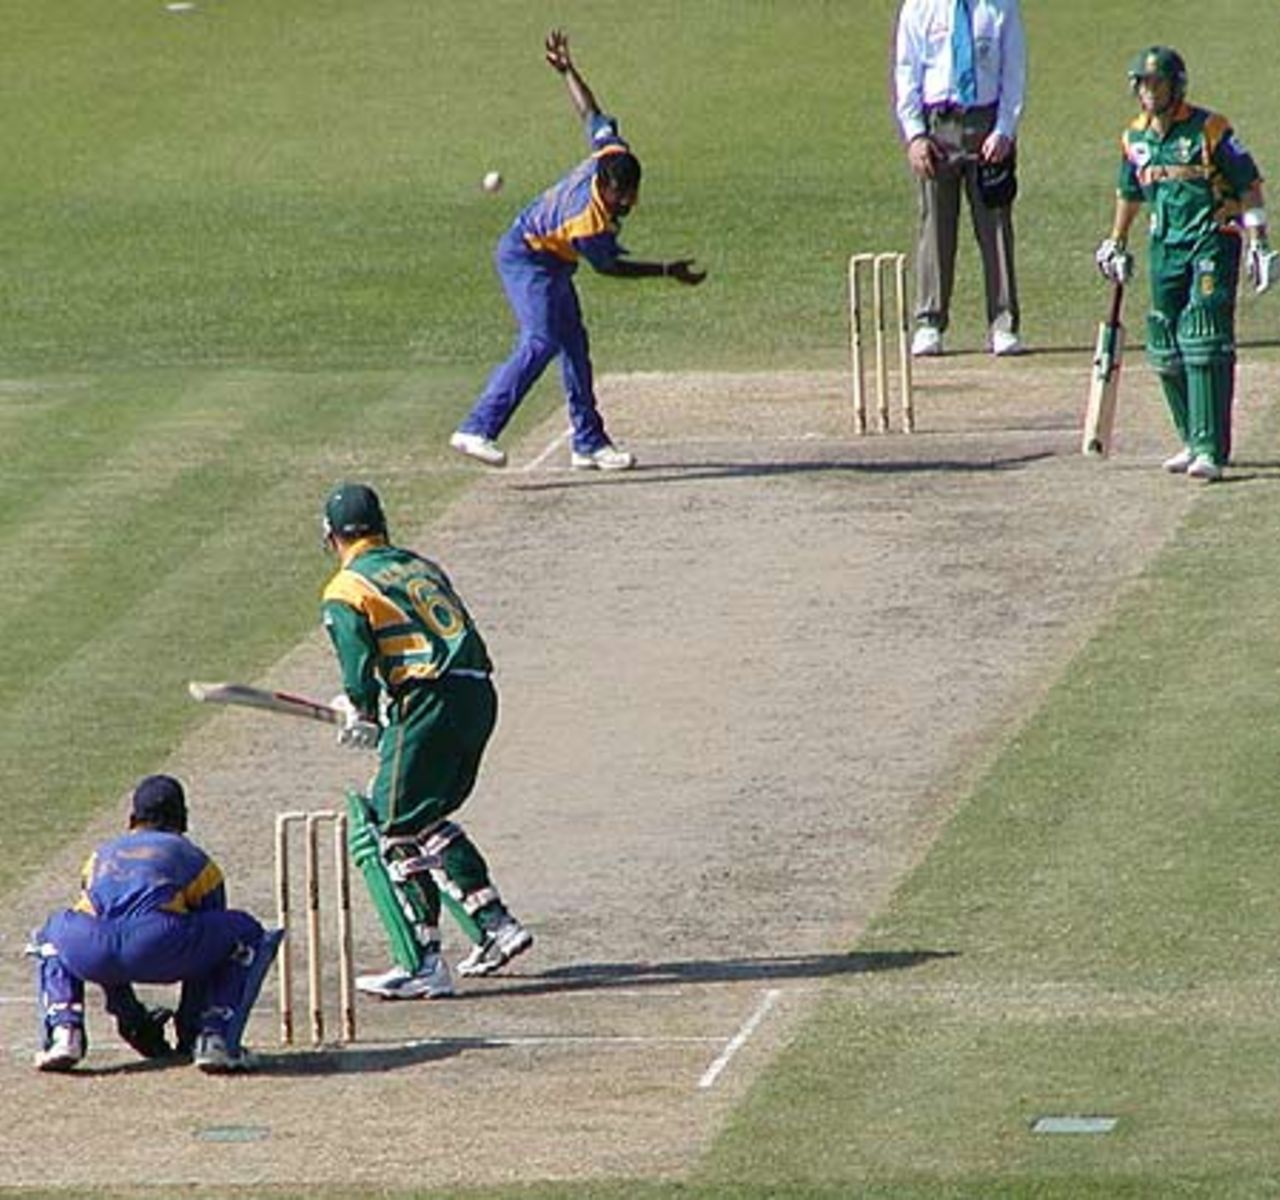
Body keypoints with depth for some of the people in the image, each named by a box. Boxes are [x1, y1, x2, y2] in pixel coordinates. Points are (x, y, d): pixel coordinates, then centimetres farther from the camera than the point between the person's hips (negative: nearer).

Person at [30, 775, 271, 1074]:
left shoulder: (102, 855, 41)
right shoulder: (194, 859, 33)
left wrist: (132, 1018, 58)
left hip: (91, 953, 3)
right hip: (160, 948, -3)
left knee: (52, 935, 40)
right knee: (246, 933, 23)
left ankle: (63, 1030, 17)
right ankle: (213, 1036, 7)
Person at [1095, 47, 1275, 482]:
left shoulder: (1209, 130, -9)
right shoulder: (1135, 138, 9)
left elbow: (1249, 184, -7)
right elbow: (1129, 193, 26)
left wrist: (1258, 242, -12)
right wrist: (1116, 243, 31)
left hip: (1213, 240, -6)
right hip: (1165, 246, 6)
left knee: (1205, 342, -16)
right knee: (1166, 349, 6)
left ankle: (1211, 449, -19)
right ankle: (1193, 441, 21)